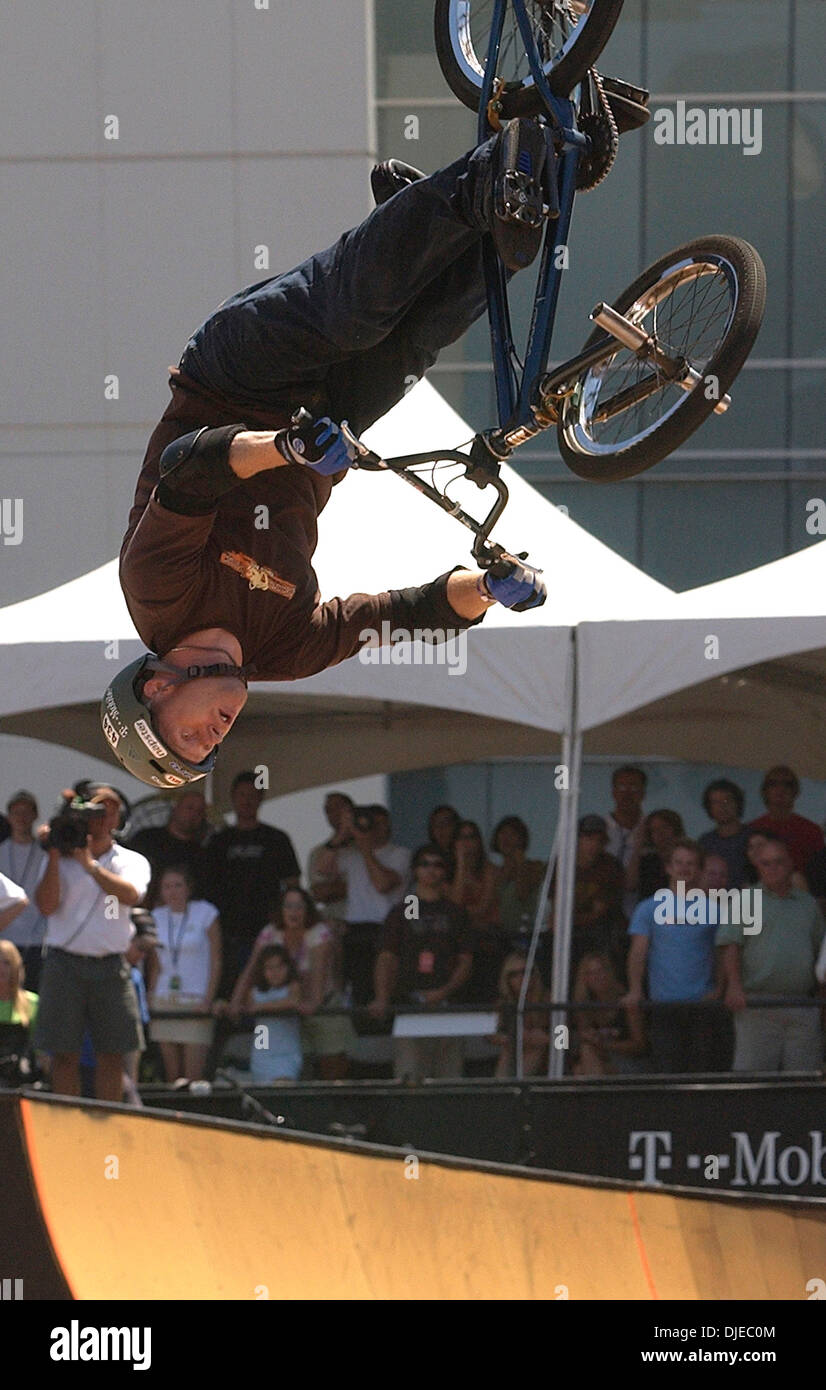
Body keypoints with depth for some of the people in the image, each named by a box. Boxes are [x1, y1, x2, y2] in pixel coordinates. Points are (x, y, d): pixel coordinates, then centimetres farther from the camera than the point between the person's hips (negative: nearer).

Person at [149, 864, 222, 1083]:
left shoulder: (205, 913, 1)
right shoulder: (158, 917, 11)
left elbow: (216, 961, 0)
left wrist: (208, 1000, -9)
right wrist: (151, 998, 6)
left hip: (195, 1000, -4)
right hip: (164, 1002, 4)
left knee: (193, 1077, -12)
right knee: (172, 1073, 0)